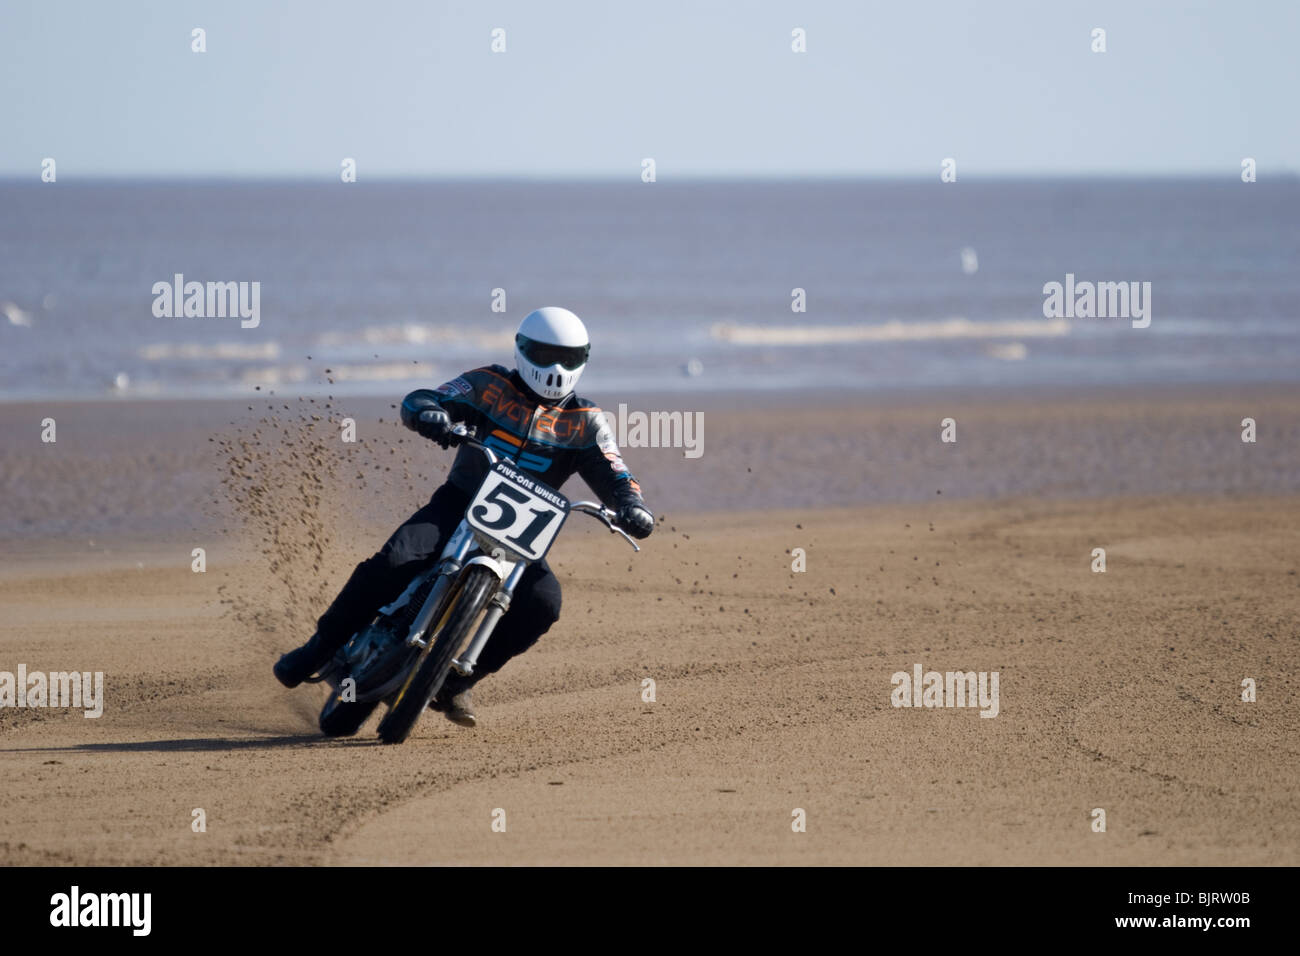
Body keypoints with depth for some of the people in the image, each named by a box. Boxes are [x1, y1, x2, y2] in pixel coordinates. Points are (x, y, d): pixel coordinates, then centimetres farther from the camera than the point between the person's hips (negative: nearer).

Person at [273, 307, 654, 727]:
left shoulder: (586, 422, 4)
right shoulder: (490, 385, 0)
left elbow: (614, 476, -3)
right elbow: (417, 402, -10)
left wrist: (632, 506, -27)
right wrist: (430, 415, -36)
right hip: (459, 503, -2)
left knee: (541, 603, -25)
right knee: (393, 562, -27)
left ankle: (458, 681, -9)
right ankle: (320, 647, -10)